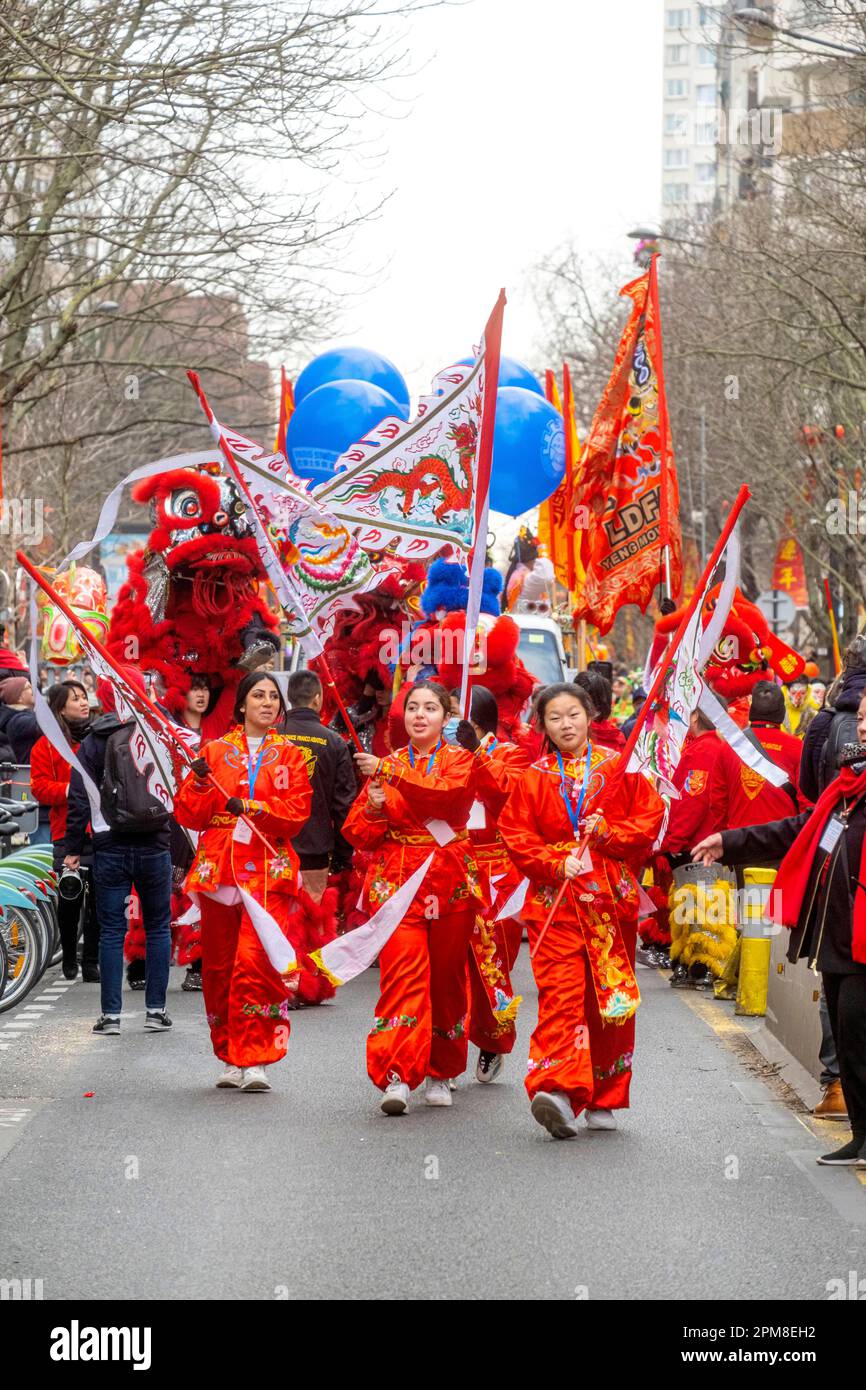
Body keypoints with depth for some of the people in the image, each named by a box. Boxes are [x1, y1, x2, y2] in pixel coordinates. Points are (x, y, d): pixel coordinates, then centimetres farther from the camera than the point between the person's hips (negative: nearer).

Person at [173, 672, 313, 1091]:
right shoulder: (215, 751, 13)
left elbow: (297, 813, 0)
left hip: (268, 872, -2)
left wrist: (251, 807, -14)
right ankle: (231, 1059, 15)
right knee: (219, 967, 4)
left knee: (257, 962, -16)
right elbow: (189, 816, 8)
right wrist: (200, 783, -10)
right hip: (218, 868, 2)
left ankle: (255, 1059, -14)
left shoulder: (289, 756, 11)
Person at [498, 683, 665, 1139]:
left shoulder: (618, 768, 6)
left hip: (611, 897, 1)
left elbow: (650, 816, 3)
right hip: (555, 900, -1)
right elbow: (516, 834, 2)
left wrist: (611, 833, -13)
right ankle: (558, 1089, -25)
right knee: (560, 992, -14)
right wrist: (555, 862, -13)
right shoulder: (533, 779, 6)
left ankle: (603, 1099, 16)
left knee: (612, 997, 5)